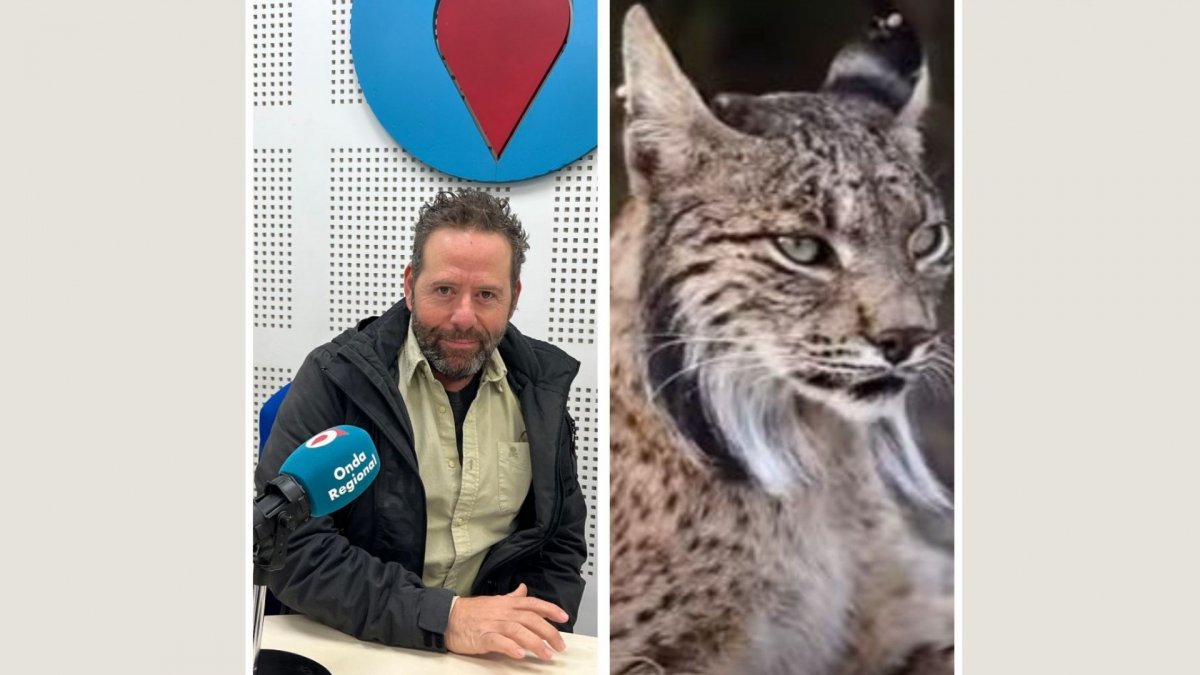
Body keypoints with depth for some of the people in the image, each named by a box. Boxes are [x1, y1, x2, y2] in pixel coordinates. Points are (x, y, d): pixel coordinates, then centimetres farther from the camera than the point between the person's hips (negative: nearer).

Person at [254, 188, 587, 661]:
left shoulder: (541, 385, 3)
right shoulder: (336, 378, -8)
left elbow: (563, 538, 11)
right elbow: (288, 545, -15)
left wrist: (529, 636, -6)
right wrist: (443, 617, -21)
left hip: (499, 655, 2)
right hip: (354, 648, -2)